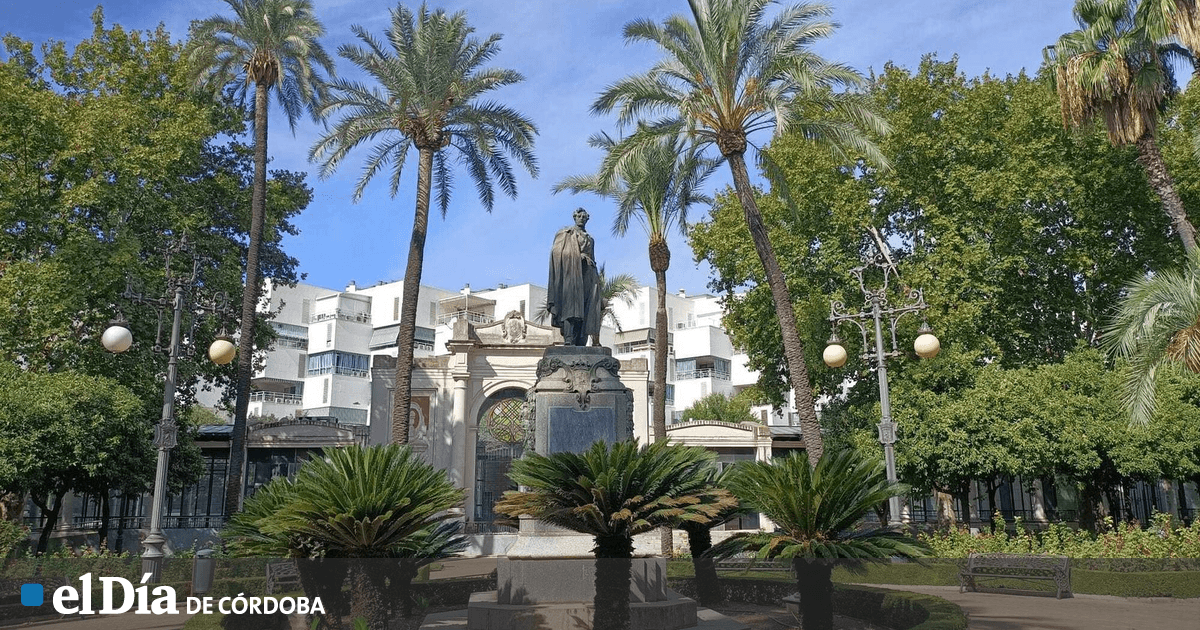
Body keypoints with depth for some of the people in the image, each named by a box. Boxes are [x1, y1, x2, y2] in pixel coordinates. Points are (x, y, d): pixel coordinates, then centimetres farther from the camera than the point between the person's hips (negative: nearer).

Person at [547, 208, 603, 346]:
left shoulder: (590, 239, 28)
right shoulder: (565, 233, 13)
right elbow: (557, 251, -1)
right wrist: (578, 255, -11)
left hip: (588, 274, 5)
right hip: (571, 271, -5)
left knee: (587, 309, -7)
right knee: (571, 304, -18)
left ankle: (581, 343, -11)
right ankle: (569, 341, -25)